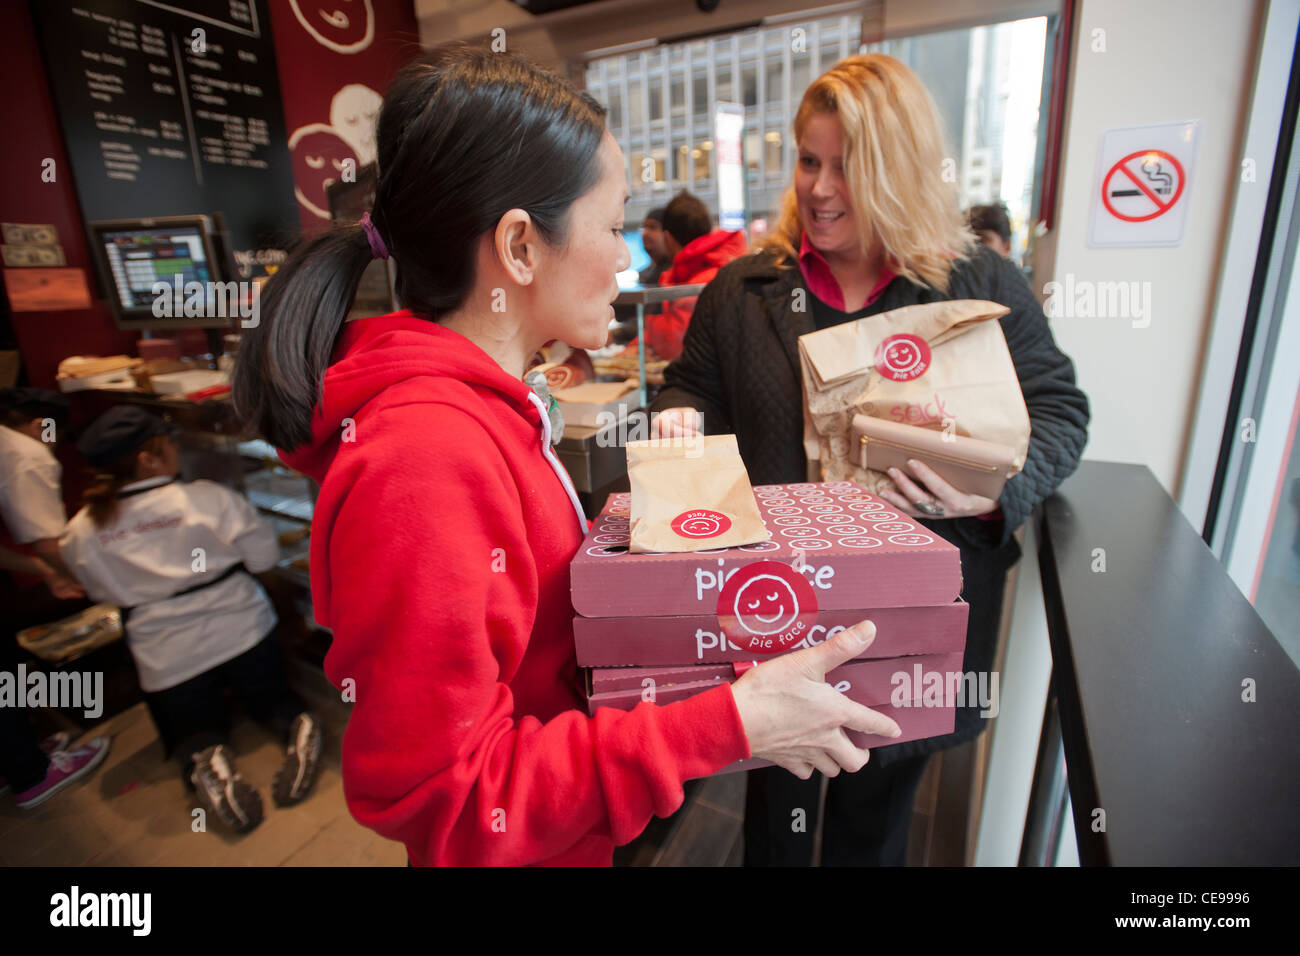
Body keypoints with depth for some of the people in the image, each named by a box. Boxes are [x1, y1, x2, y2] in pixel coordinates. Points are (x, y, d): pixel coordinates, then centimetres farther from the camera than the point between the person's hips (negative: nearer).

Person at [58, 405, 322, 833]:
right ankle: (297, 725, -12)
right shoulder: (207, 498, -18)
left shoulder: (81, 532, -8)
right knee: (268, 696, 22)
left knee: (191, 729, 22)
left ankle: (204, 761, -14)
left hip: (168, 657, 1)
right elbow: (264, 555, -10)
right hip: (241, 630, -1)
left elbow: (103, 591, 7)